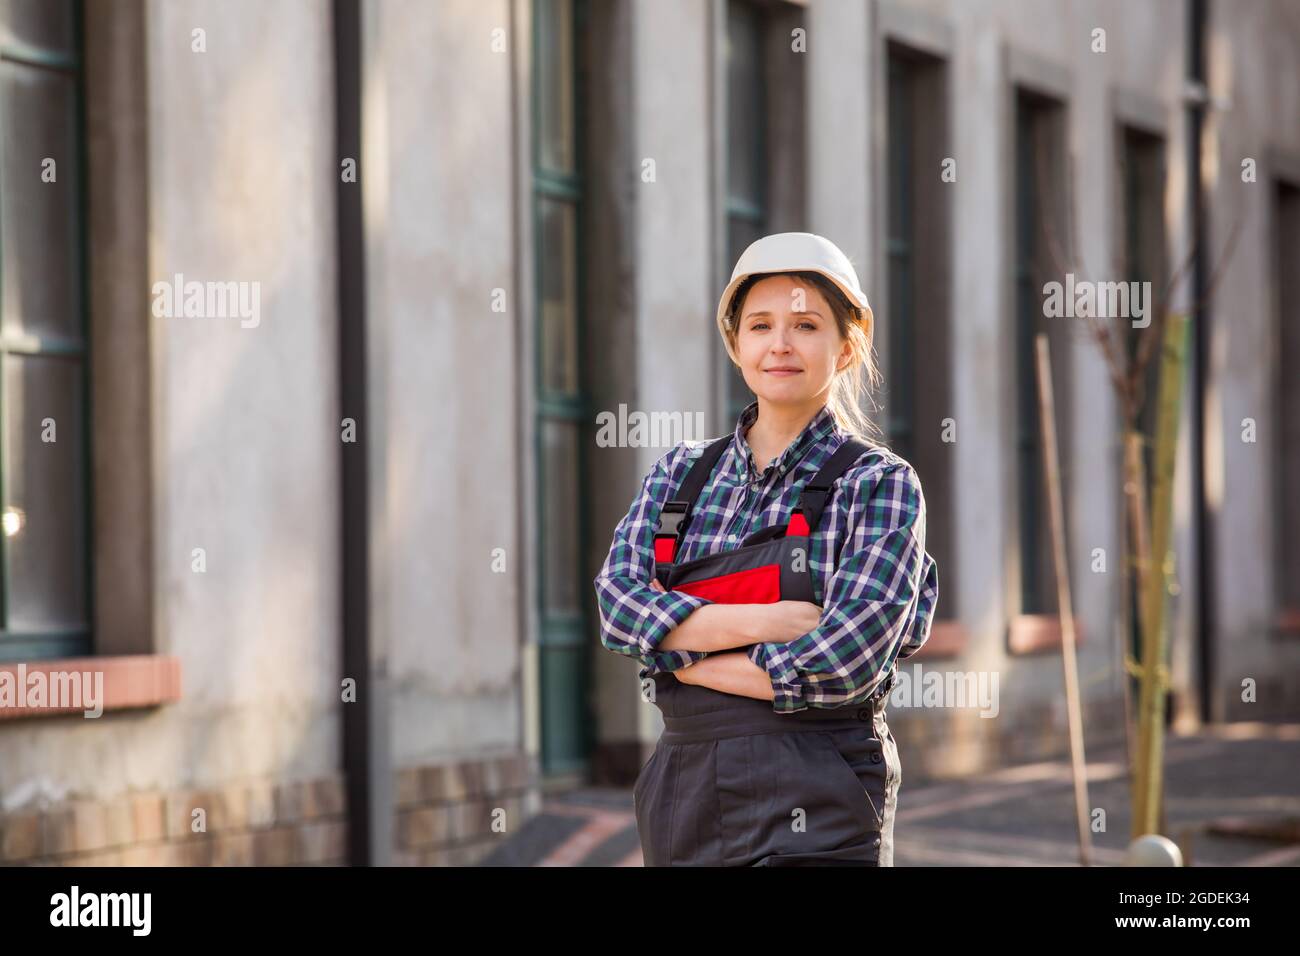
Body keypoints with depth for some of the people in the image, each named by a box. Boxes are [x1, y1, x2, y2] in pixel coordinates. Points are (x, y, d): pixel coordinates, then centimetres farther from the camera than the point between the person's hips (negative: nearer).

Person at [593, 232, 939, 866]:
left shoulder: (878, 484, -3)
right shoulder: (680, 474, 10)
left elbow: (842, 663, -15)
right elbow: (618, 603, -5)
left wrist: (680, 651, -7)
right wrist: (760, 623, -17)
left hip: (813, 813, -4)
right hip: (683, 790, 4)